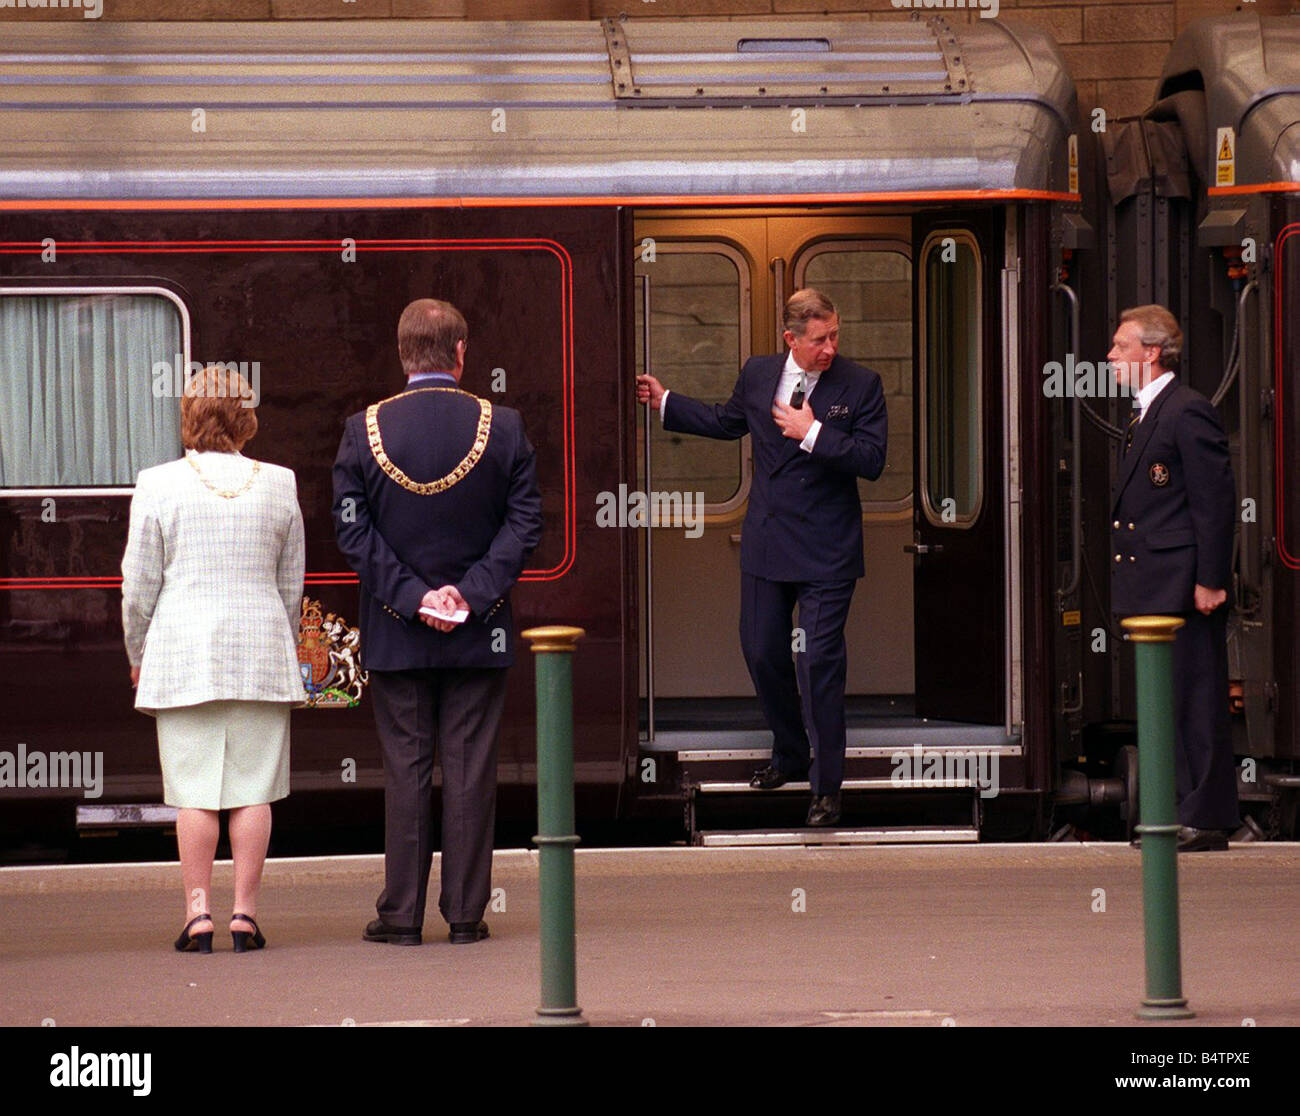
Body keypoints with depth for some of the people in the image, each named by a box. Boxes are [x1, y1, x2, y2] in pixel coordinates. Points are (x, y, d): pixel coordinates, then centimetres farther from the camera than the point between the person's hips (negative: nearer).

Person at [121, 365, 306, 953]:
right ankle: (244, 913, 0)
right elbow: (291, 585, 10)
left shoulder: (158, 486, -4)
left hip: (183, 651, -1)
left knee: (194, 791, 1)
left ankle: (198, 912, -2)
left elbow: (139, 586, 0)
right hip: (260, 650, 1)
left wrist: (138, 656, 13)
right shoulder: (278, 485, 3)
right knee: (253, 788, 3)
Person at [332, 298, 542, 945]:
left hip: (396, 634, 0)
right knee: (471, 770, 4)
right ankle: (466, 914, 5)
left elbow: (352, 531, -7)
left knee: (404, 770, 6)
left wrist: (410, 596, -8)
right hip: (480, 636, 0)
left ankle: (401, 915, 6)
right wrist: (473, 593, -9)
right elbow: (524, 525, -6)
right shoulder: (502, 428, -3)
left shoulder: (363, 431, -4)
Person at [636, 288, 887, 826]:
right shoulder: (758, 373, 5)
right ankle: (790, 756, 35)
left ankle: (826, 786, -1)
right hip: (767, 542, 5)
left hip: (826, 551, -5)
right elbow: (727, 421, 24)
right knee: (761, 651, 13)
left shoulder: (860, 385, -8)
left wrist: (812, 433, -21)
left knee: (821, 660, -8)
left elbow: (872, 459, -16)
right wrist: (665, 401, 27)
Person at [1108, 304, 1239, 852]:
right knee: (1165, 704, 11)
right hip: (1151, 590, 10)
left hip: (1184, 586, -10)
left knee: (1196, 700, -7)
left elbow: (1216, 499, -15)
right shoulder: (1143, 417, 20)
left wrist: (1210, 580, -19)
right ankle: (1179, 812, 15)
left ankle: (1207, 819, -5)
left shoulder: (1188, 412, -11)